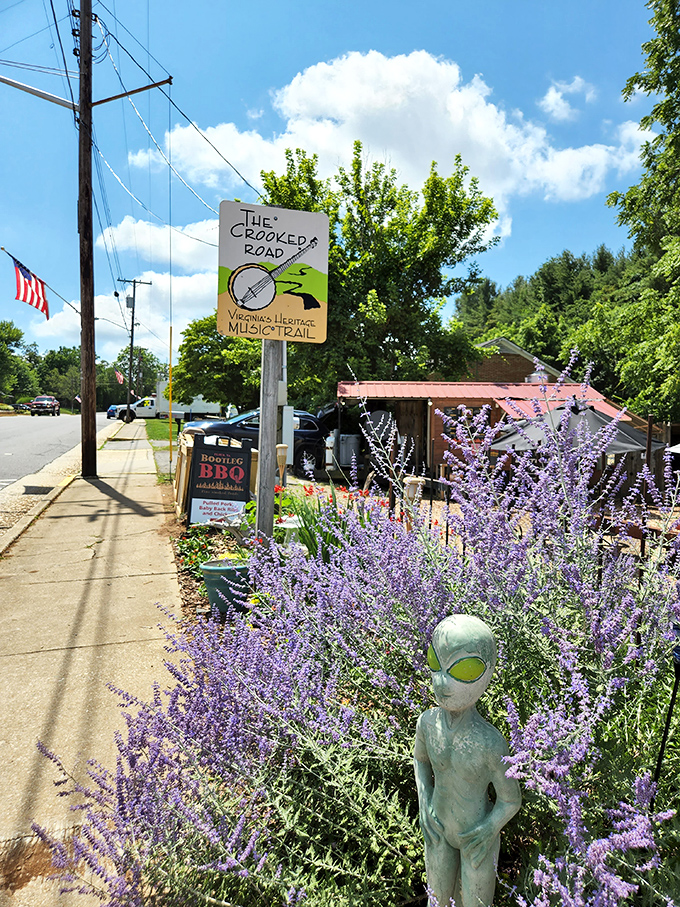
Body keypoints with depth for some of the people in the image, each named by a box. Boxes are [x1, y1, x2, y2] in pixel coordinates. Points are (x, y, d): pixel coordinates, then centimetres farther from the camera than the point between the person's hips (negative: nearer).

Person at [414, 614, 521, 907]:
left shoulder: (490, 743, -35)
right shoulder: (428, 721, -22)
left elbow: (510, 799, -15)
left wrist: (489, 831, -22)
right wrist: (424, 806, -8)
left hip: (477, 836, -3)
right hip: (439, 828, 3)